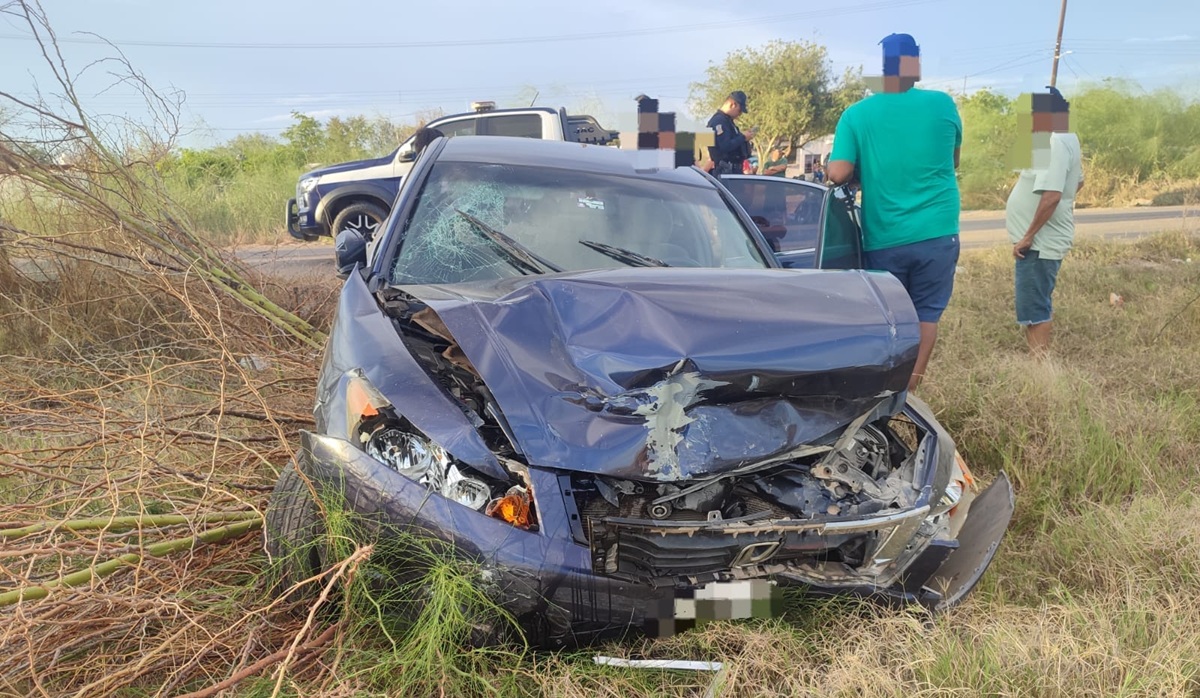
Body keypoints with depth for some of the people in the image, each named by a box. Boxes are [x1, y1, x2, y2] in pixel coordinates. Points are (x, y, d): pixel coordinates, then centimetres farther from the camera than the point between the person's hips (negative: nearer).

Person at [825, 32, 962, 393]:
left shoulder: (856, 114, -4)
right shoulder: (943, 105, -1)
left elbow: (837, 174, -12)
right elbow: (953, 161, 14)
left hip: (883, 238, 0)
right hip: (936, 234, 0)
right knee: (926, 313, 10)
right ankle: (909, 388, 11)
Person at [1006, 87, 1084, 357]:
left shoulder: (1053, 143, -21)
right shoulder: (1066, 139, 12)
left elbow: (1052, 195, -29)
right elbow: (1077, 182, 25)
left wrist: (1028, 237, -23)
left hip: (1039, 243, -11)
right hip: (1044, 240, 11)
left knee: (1032, 311, -6)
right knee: (1039, 307, 19)